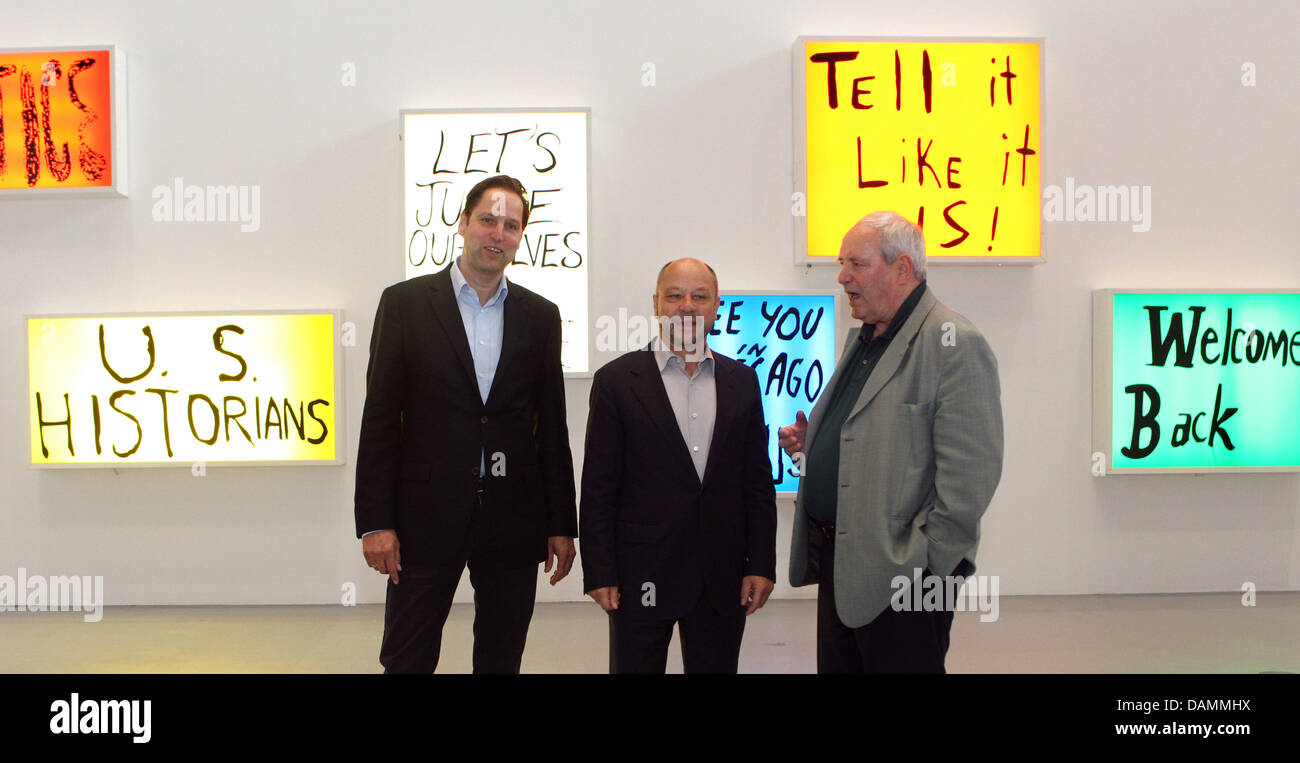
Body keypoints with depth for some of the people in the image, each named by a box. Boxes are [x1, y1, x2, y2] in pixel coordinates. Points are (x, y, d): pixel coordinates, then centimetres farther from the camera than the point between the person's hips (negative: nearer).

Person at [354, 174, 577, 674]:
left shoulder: (541, 316, 8)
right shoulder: (406, 303, 1)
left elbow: (552, 427, 10)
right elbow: (380, 417, -2)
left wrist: (562, 524, 6)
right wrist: (375, 521, -8)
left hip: (513, 518, 3)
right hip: (427, 515, -2)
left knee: (502, 659, 12)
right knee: (408, 660, 3)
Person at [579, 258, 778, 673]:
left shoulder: (742, 381, 8)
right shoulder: (616, 381, -1)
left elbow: (758, 480, 9)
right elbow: (598, 487, -3)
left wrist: (762, 565, 3)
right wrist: (599, 574, -7)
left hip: (723, 577, 3)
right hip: (642, 575, -3)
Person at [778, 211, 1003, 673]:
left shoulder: (954, 344, -14)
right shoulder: (862, 339, 16)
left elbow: (970, 474, -19)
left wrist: (927, 564, -19)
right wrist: (811, 441, 8)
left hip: (899, 575, -9)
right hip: (839, 565, 9)